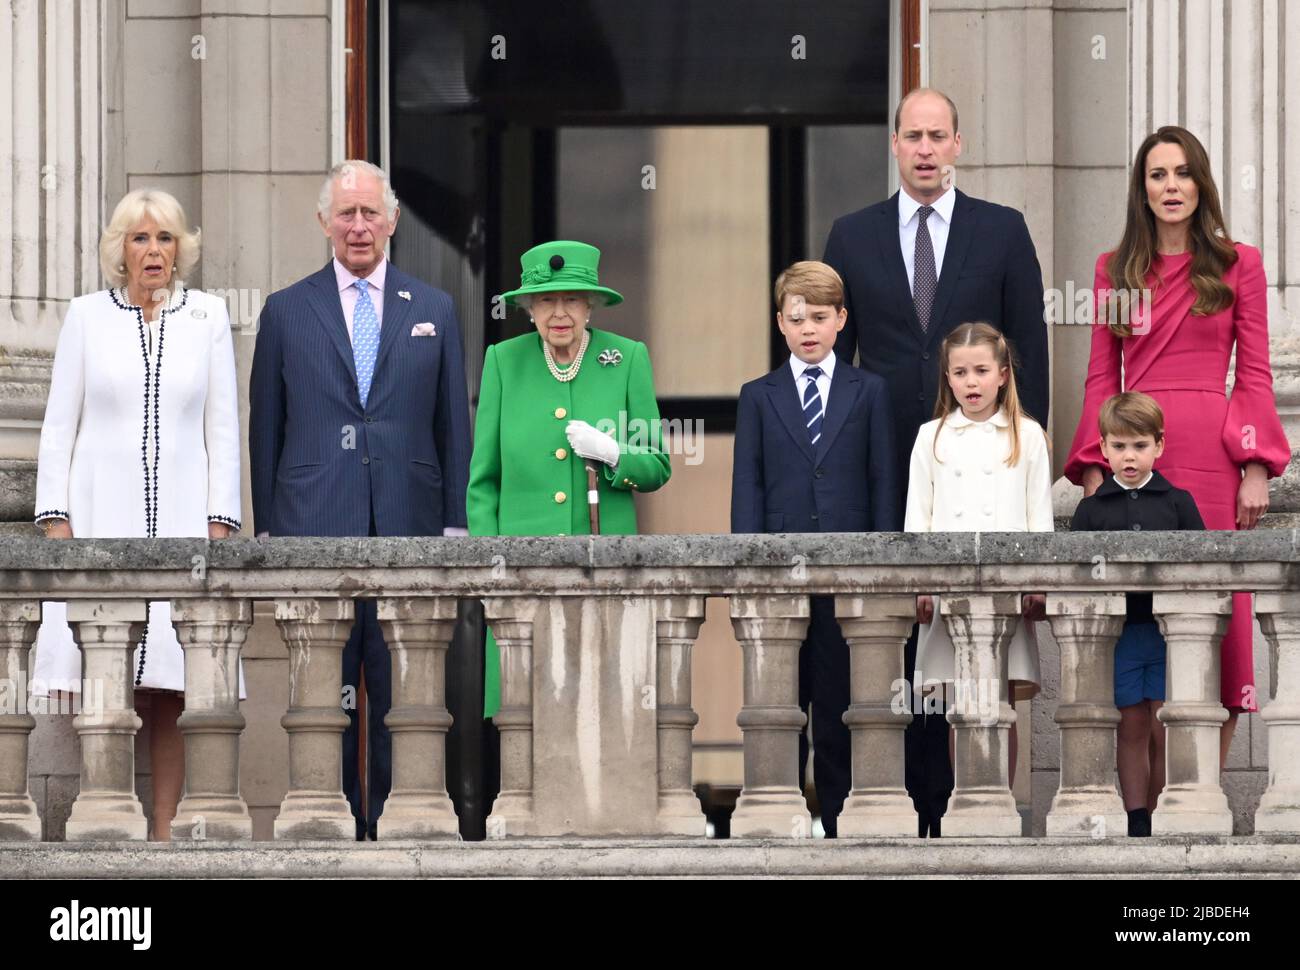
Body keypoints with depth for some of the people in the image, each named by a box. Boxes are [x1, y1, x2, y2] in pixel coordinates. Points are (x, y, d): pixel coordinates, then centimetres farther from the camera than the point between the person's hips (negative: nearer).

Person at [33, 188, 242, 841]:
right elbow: (59, 425, 7)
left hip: (180, 518, 1)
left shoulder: (208, 317, 9)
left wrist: (220, 520, 1)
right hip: (99, 518, -1)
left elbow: (222, 428, 9)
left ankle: (164, 830, -2)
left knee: (170, 697, -4)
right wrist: (55, 516, -1)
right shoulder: (87, 316, 7)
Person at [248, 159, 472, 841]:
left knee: (402, 687, 2)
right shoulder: (286, 312, 8)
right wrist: (265, 528, 4)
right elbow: (266, 429, 9)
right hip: (314, 528, -1)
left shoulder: (434, 310, 11)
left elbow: (453, 426, 10)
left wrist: (455, 526, 4)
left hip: (407, 528, 1)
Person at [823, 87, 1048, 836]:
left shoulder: (1002, 231, 3)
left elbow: (1029, 347, 3)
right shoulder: (854, 236, 6)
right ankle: (919, 790, 7)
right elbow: (834, 351, 8)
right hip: (885, 460, 1)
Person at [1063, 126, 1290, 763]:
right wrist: (1095, 468, 1)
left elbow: (1255, 375, 5)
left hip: (1212, 457, -1)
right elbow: (1101, 378, 11)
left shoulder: (1238, 265, 7)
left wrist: (1257, 467, -4)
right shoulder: (1115, 271, 12)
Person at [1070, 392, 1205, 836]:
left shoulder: (1178, 503, 4)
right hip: (1119, 631, 1)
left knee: (1165, 732, 0)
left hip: (1169, 631, -1)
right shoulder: (1092, 509, 5)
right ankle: (1136, 820, 10)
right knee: (1132, 728, 5)